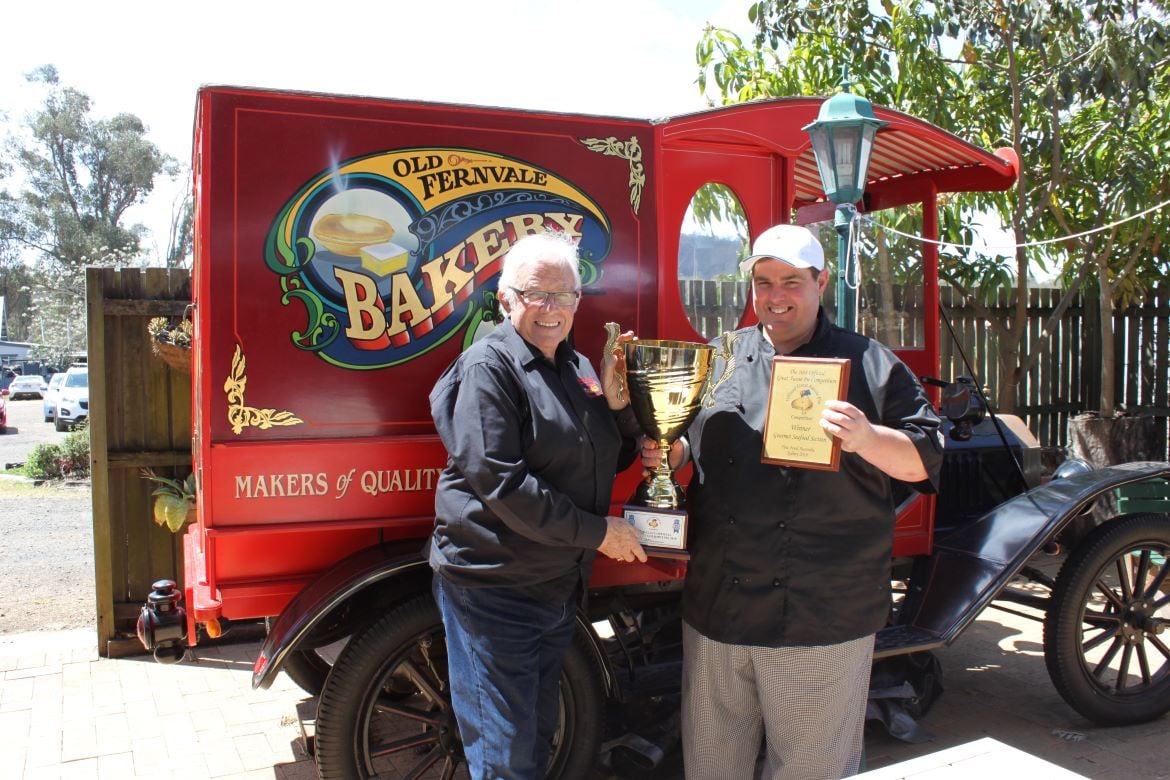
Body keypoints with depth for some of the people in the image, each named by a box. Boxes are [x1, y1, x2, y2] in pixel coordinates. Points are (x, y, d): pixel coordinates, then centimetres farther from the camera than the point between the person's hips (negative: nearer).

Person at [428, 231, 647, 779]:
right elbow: (500, 481, -23)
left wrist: (615, 400, -6)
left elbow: (614, 458, 12)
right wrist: (597, 531, -18)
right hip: (492, 587, -8)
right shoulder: (488, 365, -15)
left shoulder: (578, 368, 9)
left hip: (559, 584, 8)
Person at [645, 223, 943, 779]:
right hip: (717, 608, 4)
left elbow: (924, 459, -3)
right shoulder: (719, 359, 10)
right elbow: (687, 443, 19)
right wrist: (668, 452, -3)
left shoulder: (869, 364, 0)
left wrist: (867, 438, -21)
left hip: (823, 619, -3)